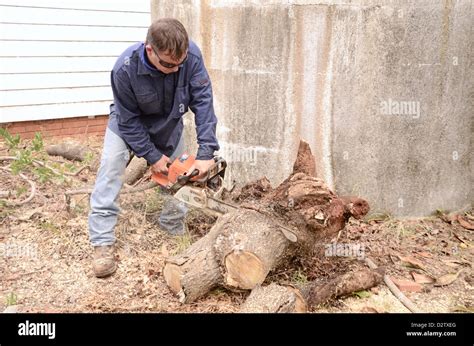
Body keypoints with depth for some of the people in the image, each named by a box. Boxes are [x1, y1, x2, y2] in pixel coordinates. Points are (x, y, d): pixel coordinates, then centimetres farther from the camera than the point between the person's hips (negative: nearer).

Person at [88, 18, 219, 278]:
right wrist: (152, 156, -22)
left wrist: (206, 153, -34)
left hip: (169, 124, 3)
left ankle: (173, 227, 28)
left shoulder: (191, 55, -35)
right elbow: (129, 120, -26)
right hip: (129, 123, -3)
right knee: (110, 172, -18)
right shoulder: (125, 69, -38)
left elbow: (203, 102, -30)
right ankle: (102, 243, -13)